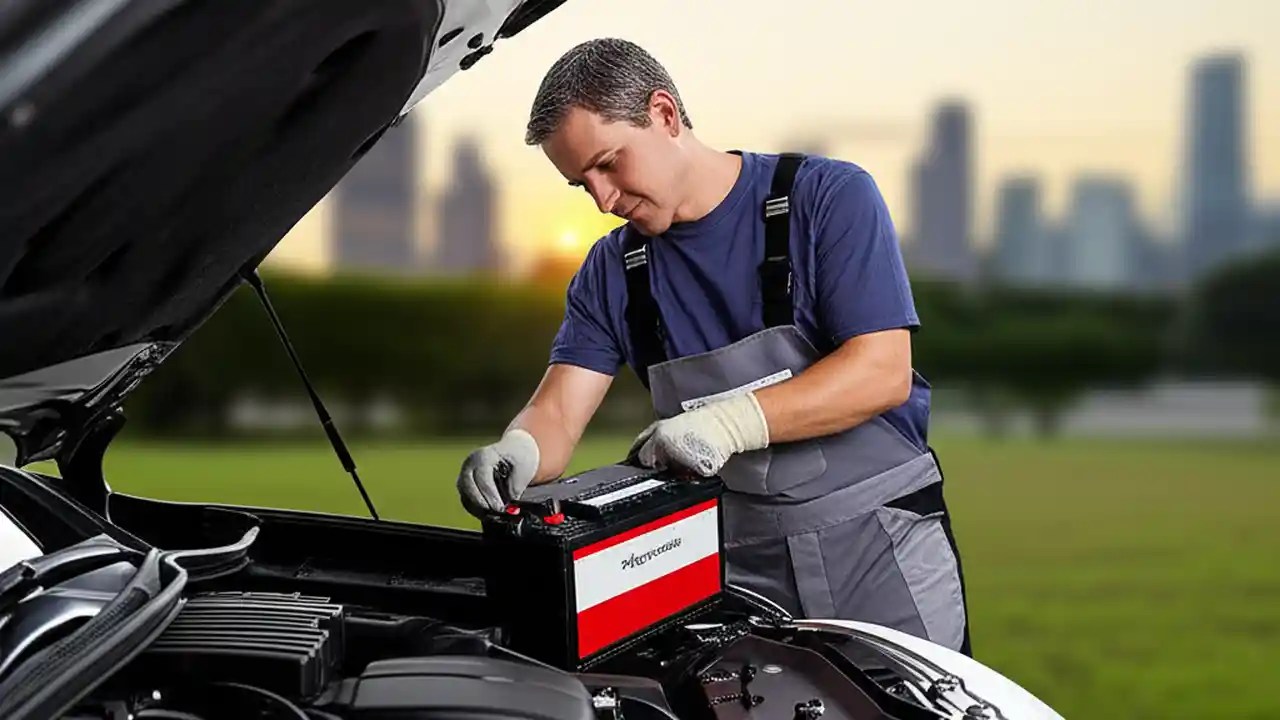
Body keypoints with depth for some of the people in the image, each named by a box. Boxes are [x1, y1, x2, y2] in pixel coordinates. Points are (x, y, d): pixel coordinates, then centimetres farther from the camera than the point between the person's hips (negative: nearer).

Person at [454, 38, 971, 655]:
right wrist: (517, 453, -25)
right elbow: (556, 413, -1)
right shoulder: (611, 272, 7)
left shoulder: (830, 197, -7)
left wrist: (731, 422, -27)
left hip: (877, 541, -3)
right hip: (736, 562, 3)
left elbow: (883, 373, -16)